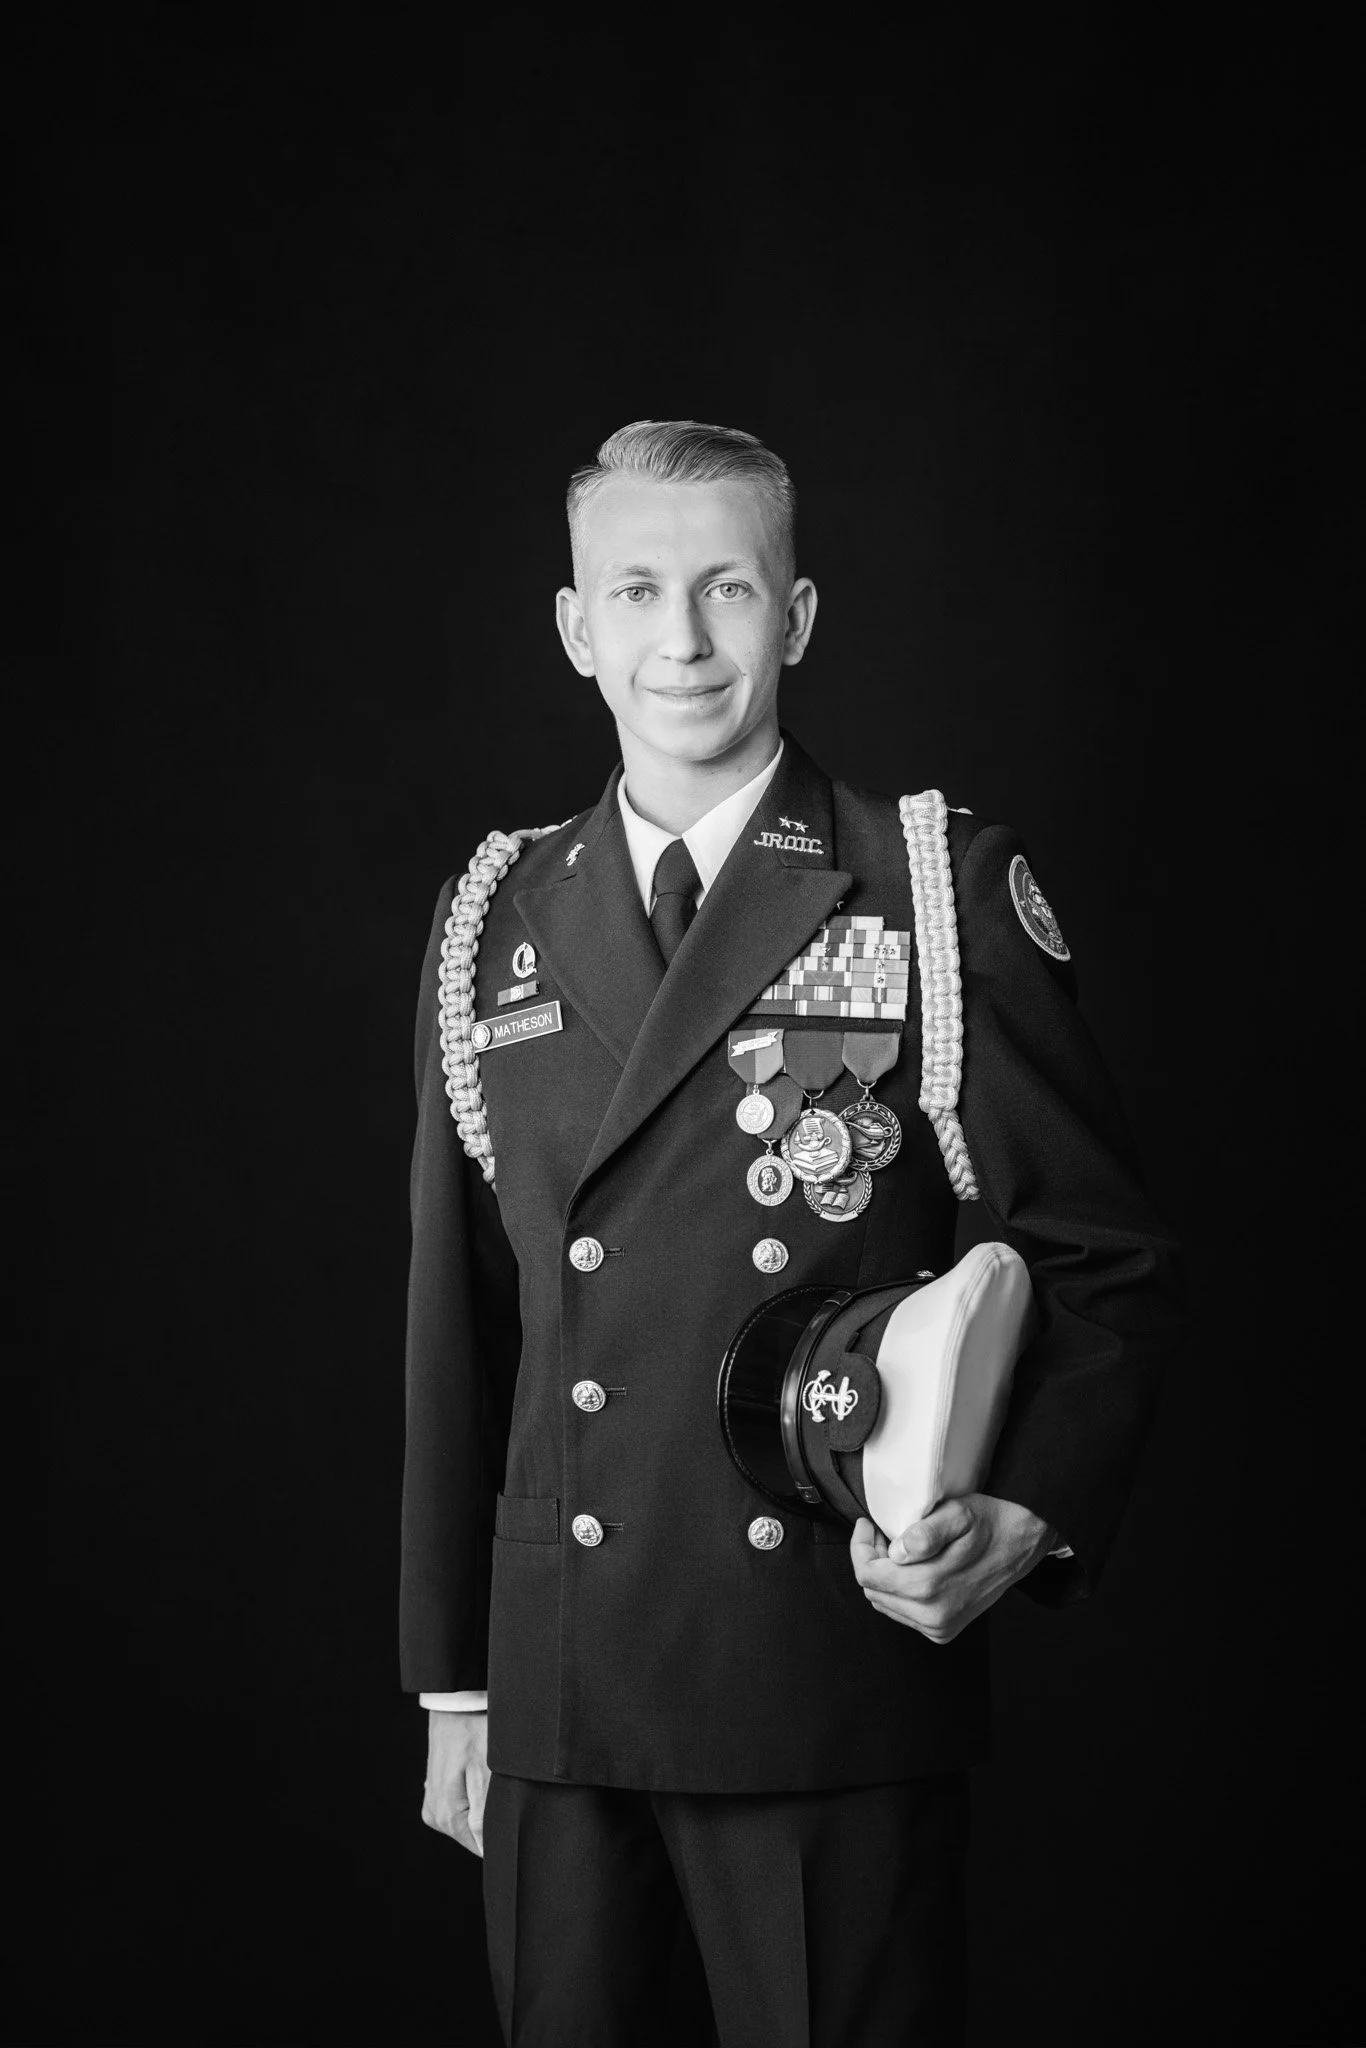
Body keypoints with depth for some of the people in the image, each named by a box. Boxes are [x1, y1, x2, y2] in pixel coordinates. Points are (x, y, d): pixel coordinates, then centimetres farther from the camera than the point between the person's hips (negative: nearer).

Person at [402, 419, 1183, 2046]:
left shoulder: (947, 900, -1)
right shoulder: (496, 927, 9)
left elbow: (1108, 1268, 1)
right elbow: (457, 1322, 11)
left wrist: (1027, 1519, -16)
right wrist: (451, 1681, 11)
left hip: (845, 1702, -3)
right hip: (558, 1704, 3)